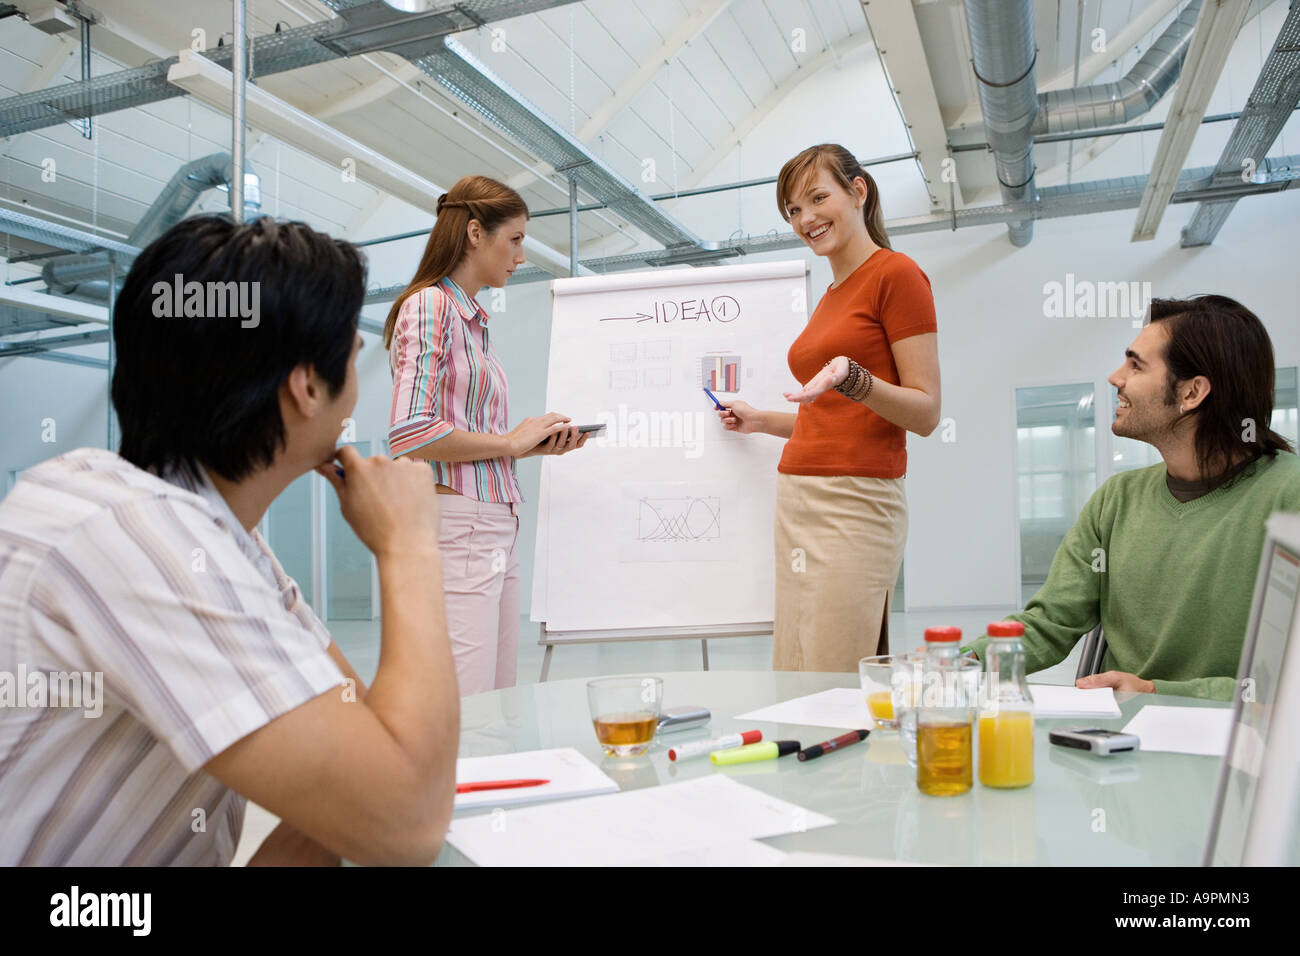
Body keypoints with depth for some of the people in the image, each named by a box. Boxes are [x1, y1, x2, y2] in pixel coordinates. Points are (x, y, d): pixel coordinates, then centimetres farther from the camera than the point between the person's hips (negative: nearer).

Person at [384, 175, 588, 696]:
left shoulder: (475, 321, 21)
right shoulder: (429, 305, -6)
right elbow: (410, 435, -18)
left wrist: (539, 441, 8)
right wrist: (511, 442, -8)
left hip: (497, 529, 9)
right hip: (456, 528, -9)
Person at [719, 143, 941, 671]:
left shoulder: (896, 273, -4)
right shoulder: (832, 294, 21)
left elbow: (926, 413, -10)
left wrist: (852, 380, -25)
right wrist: (761, 421, 25)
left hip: (856, 503, -8)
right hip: (798, 501, 9)